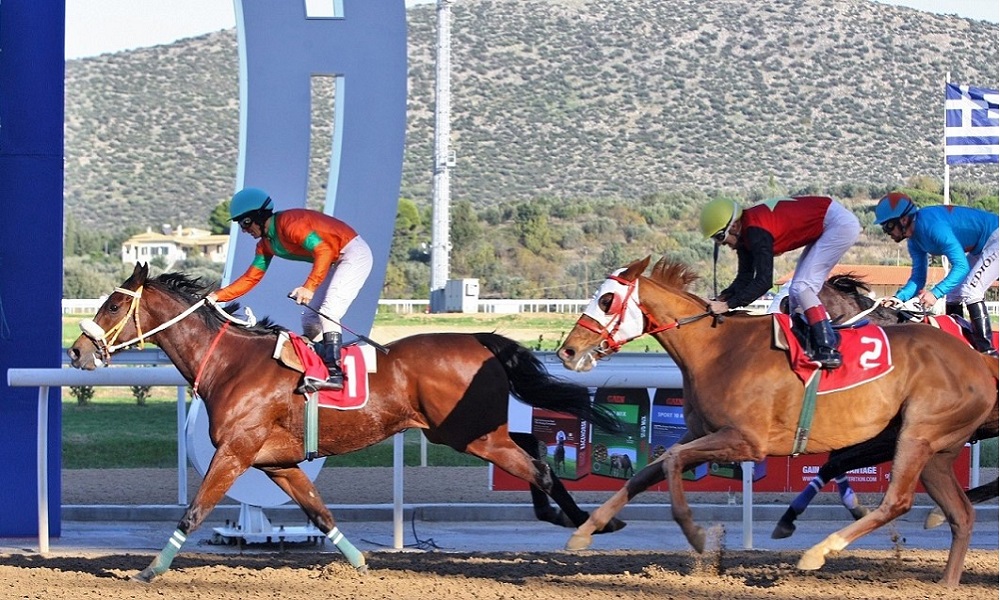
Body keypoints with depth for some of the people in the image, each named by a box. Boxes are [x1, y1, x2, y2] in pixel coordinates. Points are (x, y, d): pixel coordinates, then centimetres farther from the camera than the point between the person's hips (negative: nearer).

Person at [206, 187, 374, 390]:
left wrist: (310, 287, -41)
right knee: (310, 320, 9)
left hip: (355, 254, -10)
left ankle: (335, 373, -29)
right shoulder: (266, 244, 6)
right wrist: (219, 296, -3)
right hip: (337, 263, 10)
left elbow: (323, 251, -33)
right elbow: (251, 278, 9)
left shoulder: (290, 224, -25)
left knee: (328, 312, -22)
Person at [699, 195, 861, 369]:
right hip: (821, 229, 10)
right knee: (797, 291, 9)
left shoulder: (756, 231, -26)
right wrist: (720, 299, -6)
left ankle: (828, 350, -17)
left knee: (802, 287, -16)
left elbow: (763, 281, -27)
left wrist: (728, 304, -25)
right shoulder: (745, 232, 4)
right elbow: (744, 278, 8)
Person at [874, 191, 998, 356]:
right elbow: (918, 278, 5)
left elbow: (961, 266, -34)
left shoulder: (932, 224, -30)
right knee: (953, 296, 8)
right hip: (979, 249, 10)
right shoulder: (914, 242, 1)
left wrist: (935, 293, -42)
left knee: (969, 291, -21)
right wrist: (898, 298, -13)